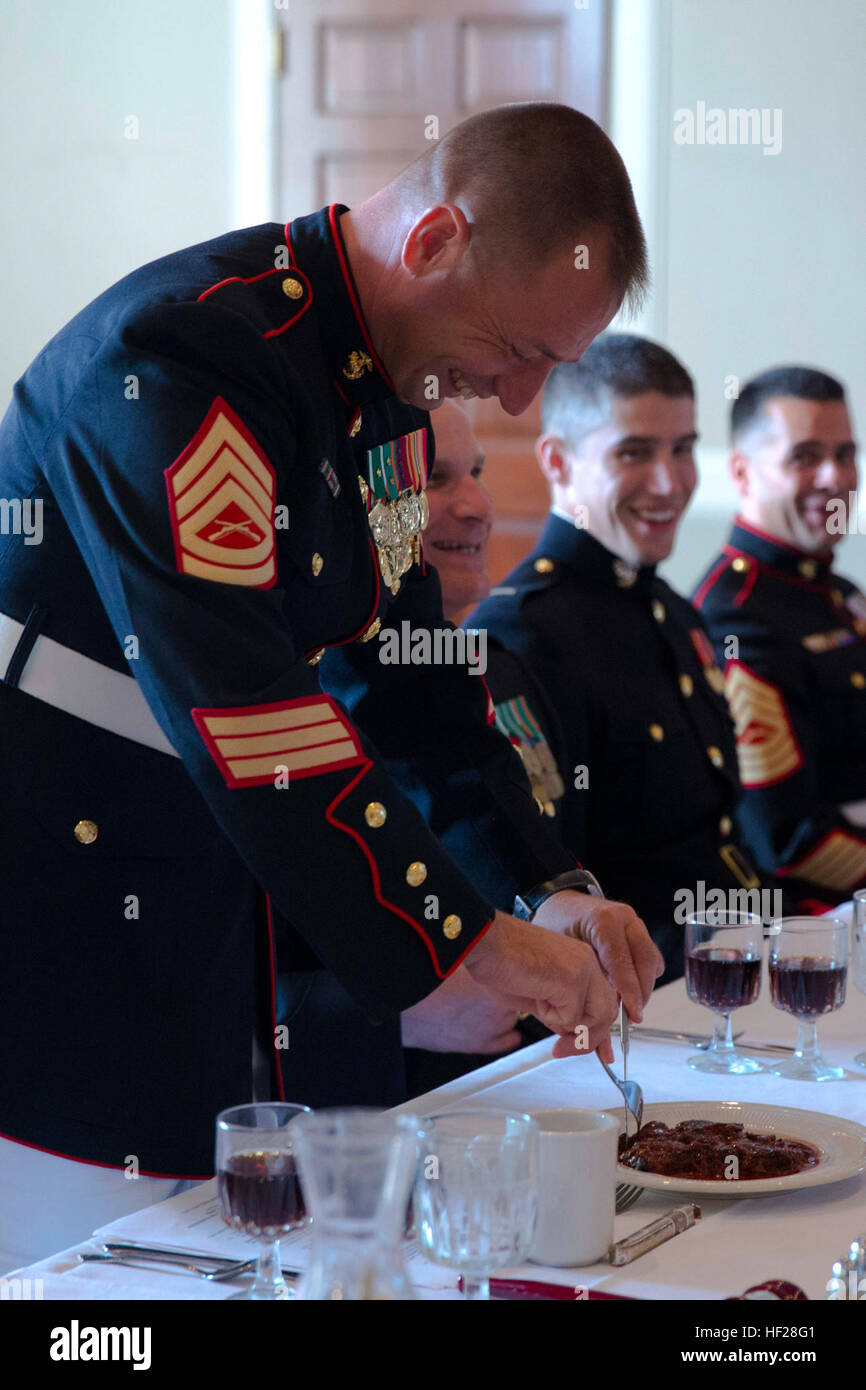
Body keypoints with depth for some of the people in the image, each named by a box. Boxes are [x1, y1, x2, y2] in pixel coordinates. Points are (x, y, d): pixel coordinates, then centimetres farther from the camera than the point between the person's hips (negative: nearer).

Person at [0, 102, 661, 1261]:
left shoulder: (388, 385, 8)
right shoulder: (185, 358, -22)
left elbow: (408, 670, 15)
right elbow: (239, 703, -29)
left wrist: (550, 890, 5)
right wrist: (476, 938, -25)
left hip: (214, 895, 9)